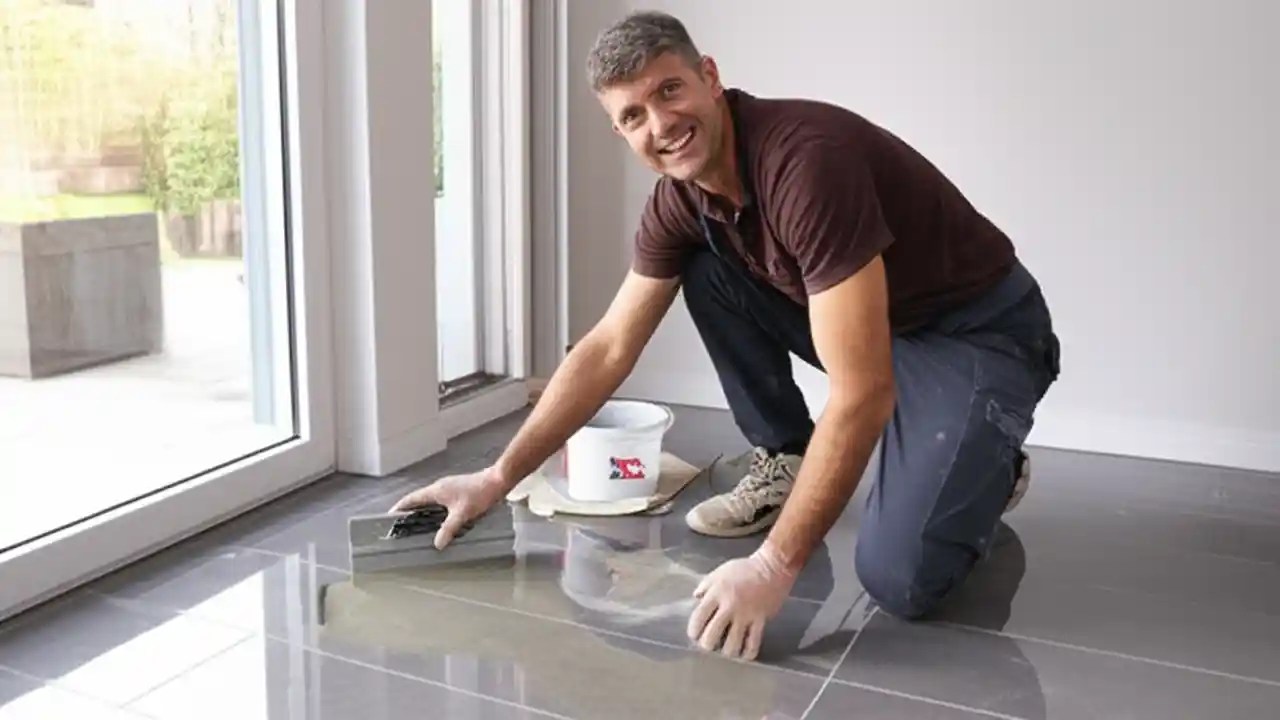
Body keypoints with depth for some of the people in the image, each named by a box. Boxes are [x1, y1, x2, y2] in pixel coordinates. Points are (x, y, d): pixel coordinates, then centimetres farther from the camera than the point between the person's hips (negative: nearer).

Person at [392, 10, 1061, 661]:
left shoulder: (809, 160, -33)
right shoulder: (680, 197, -7)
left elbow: (862, 393, -34)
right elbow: (607, 349, 0)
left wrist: (773, 565, -33)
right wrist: (497, 477, -2)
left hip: (980, 332, -7)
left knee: (897, 577, -24)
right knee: (703, 268, -6)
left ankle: (987, 466, 9)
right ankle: (784, 464, 7)